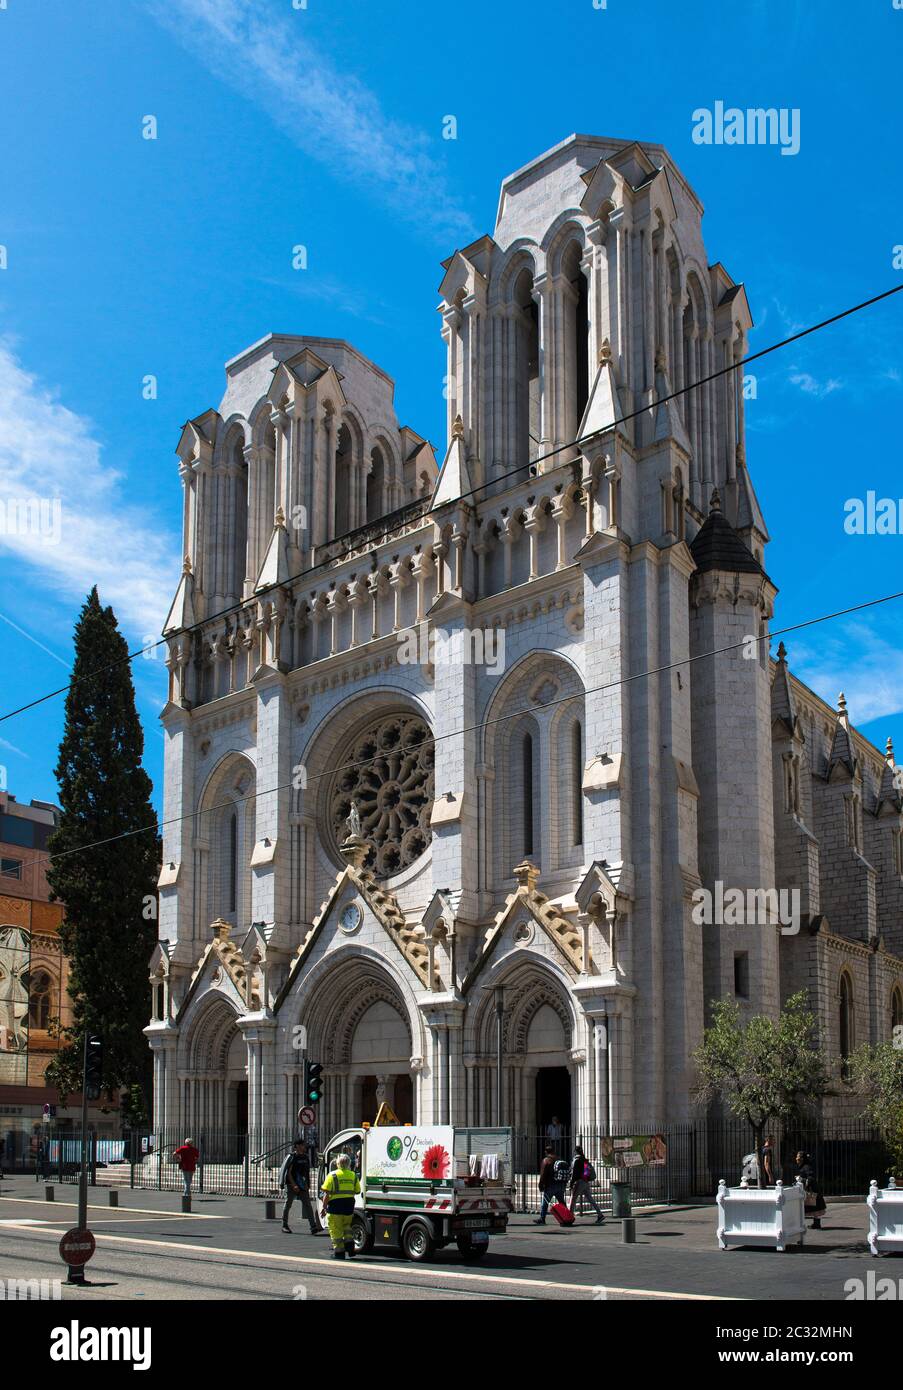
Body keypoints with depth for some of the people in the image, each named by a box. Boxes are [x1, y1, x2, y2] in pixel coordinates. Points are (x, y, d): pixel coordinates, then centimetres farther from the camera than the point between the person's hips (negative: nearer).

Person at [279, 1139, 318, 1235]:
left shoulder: (305, 1157, 11)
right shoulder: (292, 1157, -9)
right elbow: (288, 1172, -11)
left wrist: (307, 1185, 9)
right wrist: (294, 1185, -18)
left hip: (302, 1185, 5)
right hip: (291, 1184, -5)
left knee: (307, 1204, -5)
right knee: (288, 1204, 5)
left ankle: (313, 1227, -13)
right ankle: (284, 1225, 20)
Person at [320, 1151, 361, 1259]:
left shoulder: (332, 1175, -6)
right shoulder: (353, 1175, 7)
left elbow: (327, 1193, -9)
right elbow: (357, 1191, 9)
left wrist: (324, 1207, -2)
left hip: (335, 1205, -4)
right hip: (349, 1205, 4)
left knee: (336, 1230, 4)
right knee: (346, 1225, 25)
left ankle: (339, 1251, 4)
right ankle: (349, 1241, 6)